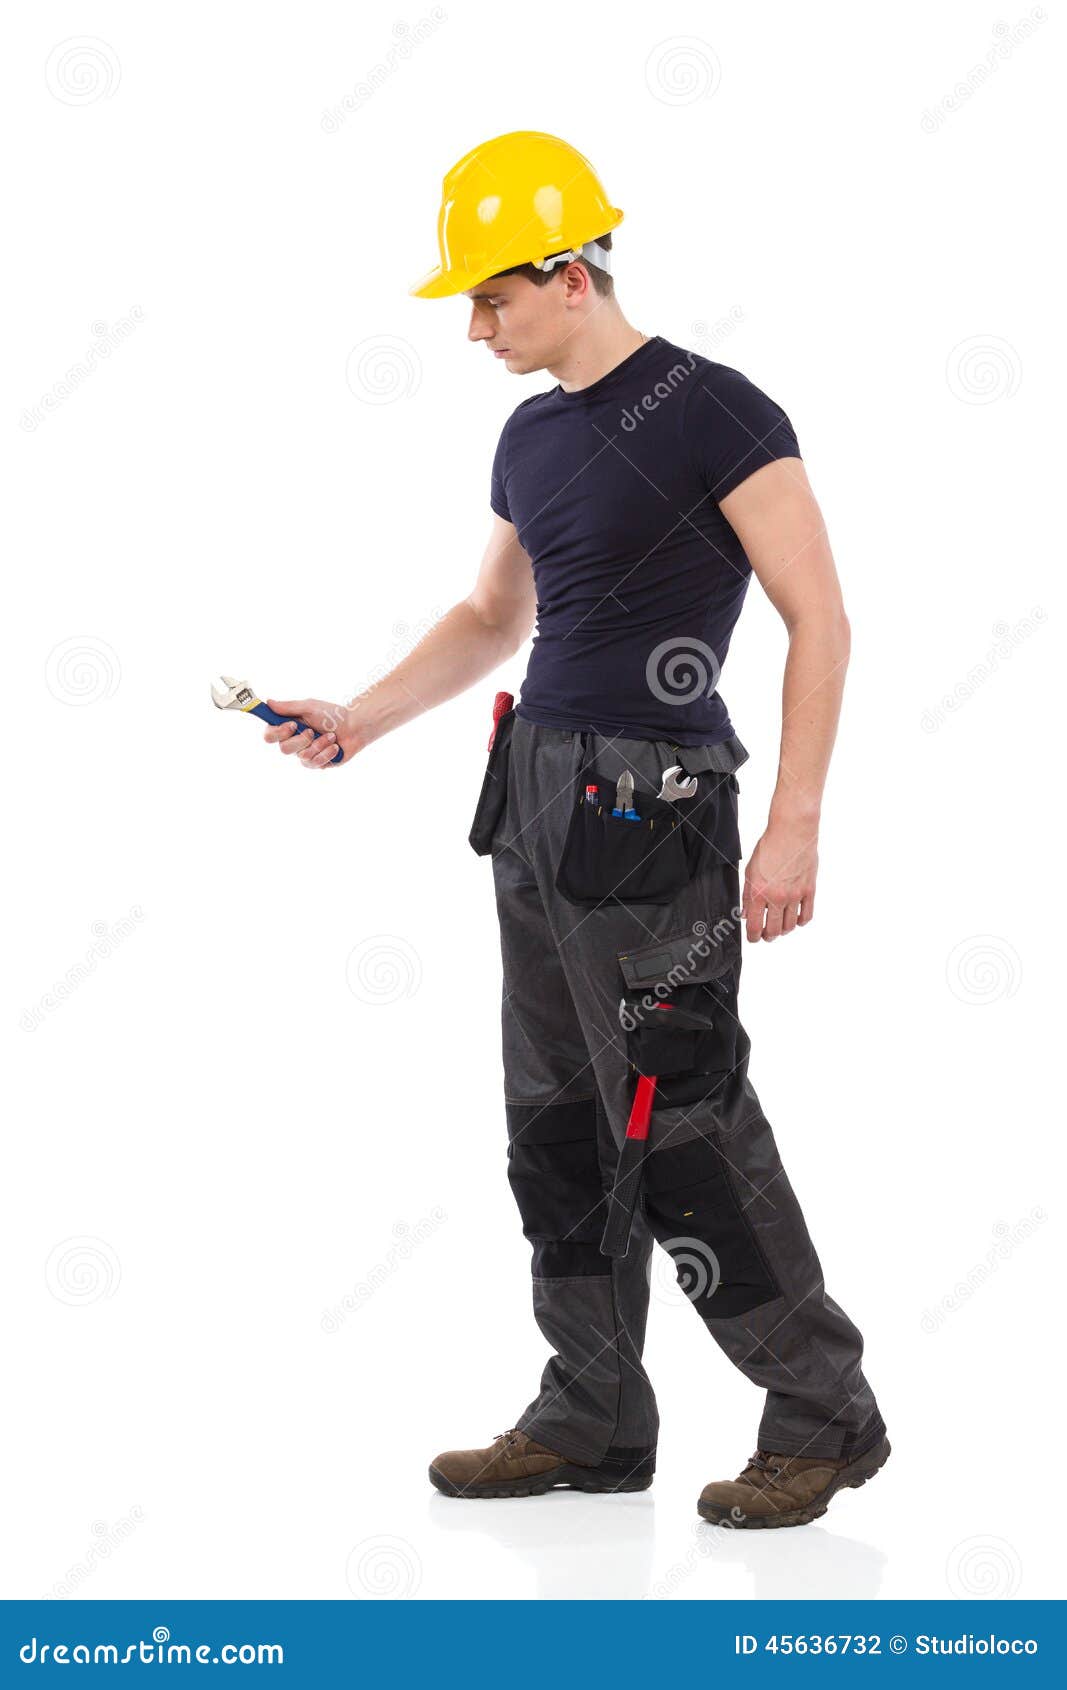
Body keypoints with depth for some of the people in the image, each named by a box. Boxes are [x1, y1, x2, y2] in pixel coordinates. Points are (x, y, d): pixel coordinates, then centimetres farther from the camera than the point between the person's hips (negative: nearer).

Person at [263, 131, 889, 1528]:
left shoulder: (711, 413, -11)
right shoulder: (532, 439, 13)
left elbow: (820, 623, -13)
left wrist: (795, 827, -18)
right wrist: (360, 721, 16)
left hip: (650, 811, -8)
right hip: (538, 790, 9)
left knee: (682, 1130, -7)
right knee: (559, 1133, 11)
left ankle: (825, 1418, 7)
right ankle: (592, 1424, 21)